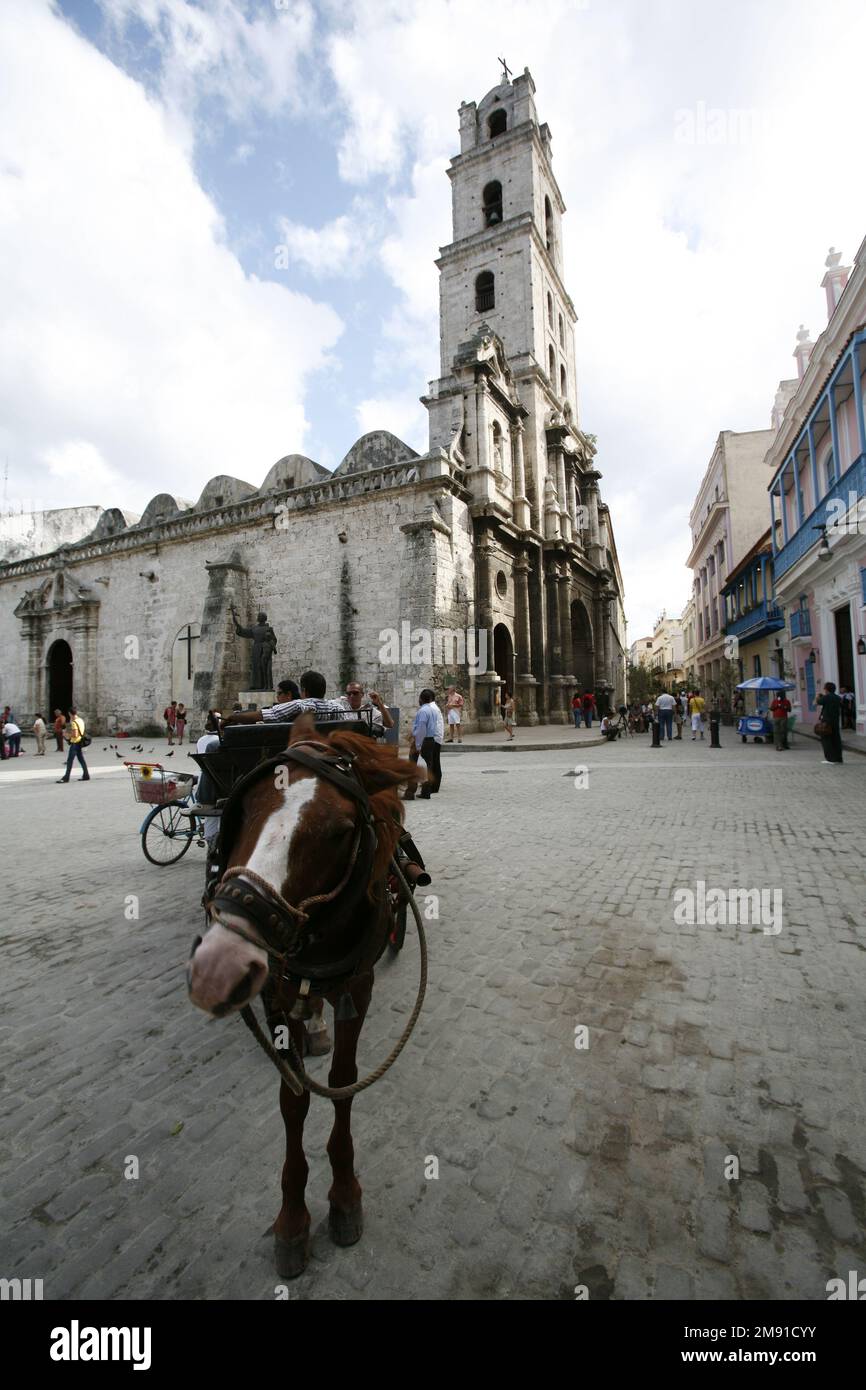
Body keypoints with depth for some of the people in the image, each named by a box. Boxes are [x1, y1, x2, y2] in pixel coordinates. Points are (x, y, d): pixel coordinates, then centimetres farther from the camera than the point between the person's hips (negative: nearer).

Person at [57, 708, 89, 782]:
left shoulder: (74, 722, -18)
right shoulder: (80, 720, 9)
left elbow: (75, 735, -23)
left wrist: (68, 735, -8)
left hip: (75, 743, -9)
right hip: (80, 742, 9)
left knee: (69, 760, -4)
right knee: (81, 759, 13)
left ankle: (66, 778, 0)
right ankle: (86, 776, 16)